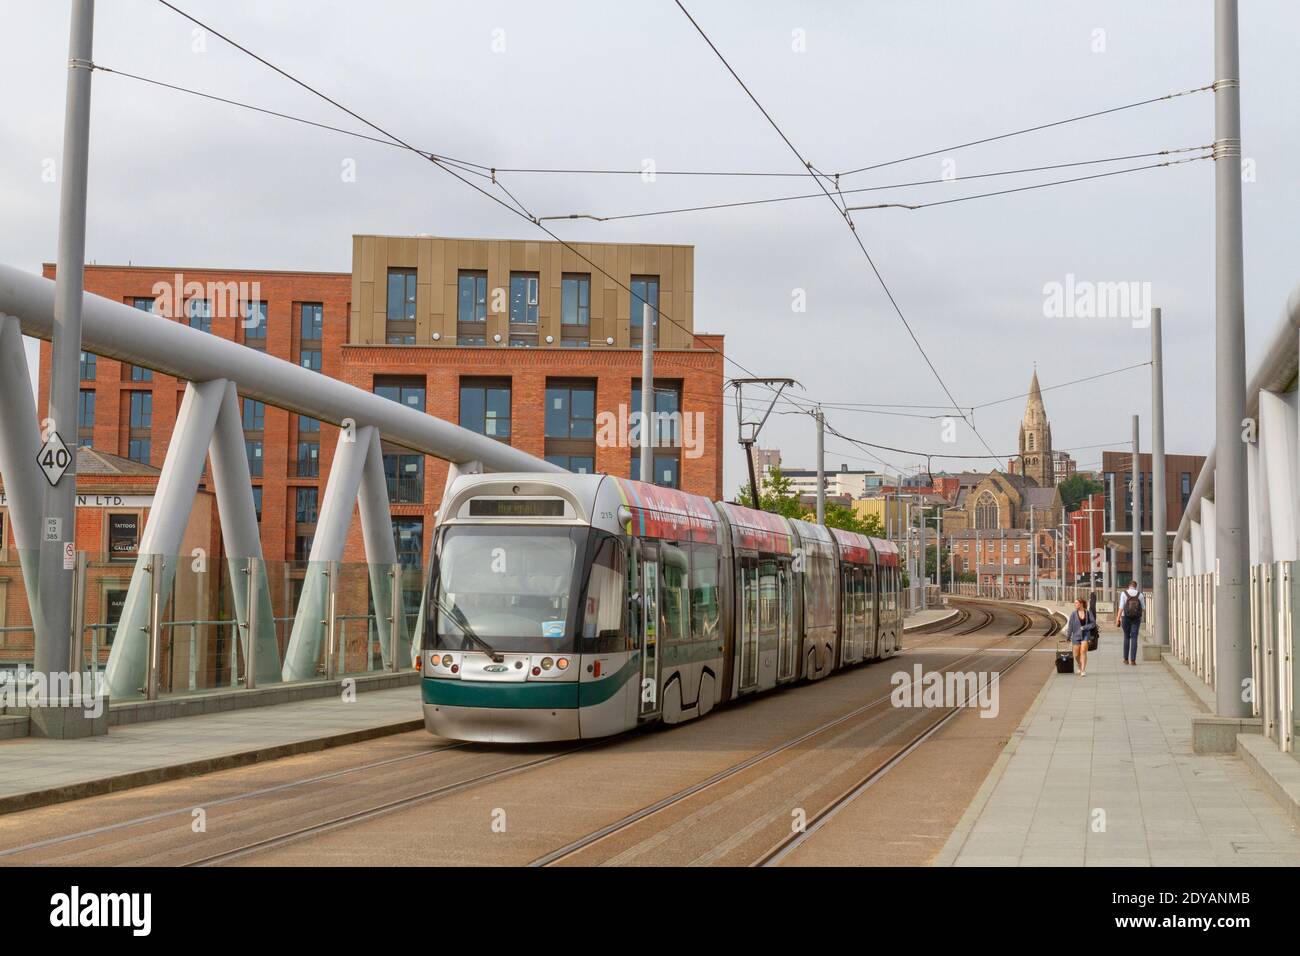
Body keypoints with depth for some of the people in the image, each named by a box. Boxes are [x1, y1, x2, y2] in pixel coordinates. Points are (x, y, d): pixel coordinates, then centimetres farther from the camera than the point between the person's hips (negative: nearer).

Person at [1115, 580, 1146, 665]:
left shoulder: (1124, 593, -4)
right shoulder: (1140, 594, 0)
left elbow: (1121, 607, -11)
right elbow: (1143, 608, 5)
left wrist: (1117, 619, -11)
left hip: (1126, 617, 0)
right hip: (1136, 618, 0)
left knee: (1126, 637, 14)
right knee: (1134, 638, 1)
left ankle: (1126, 659, 17)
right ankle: (1133, 660, -6)